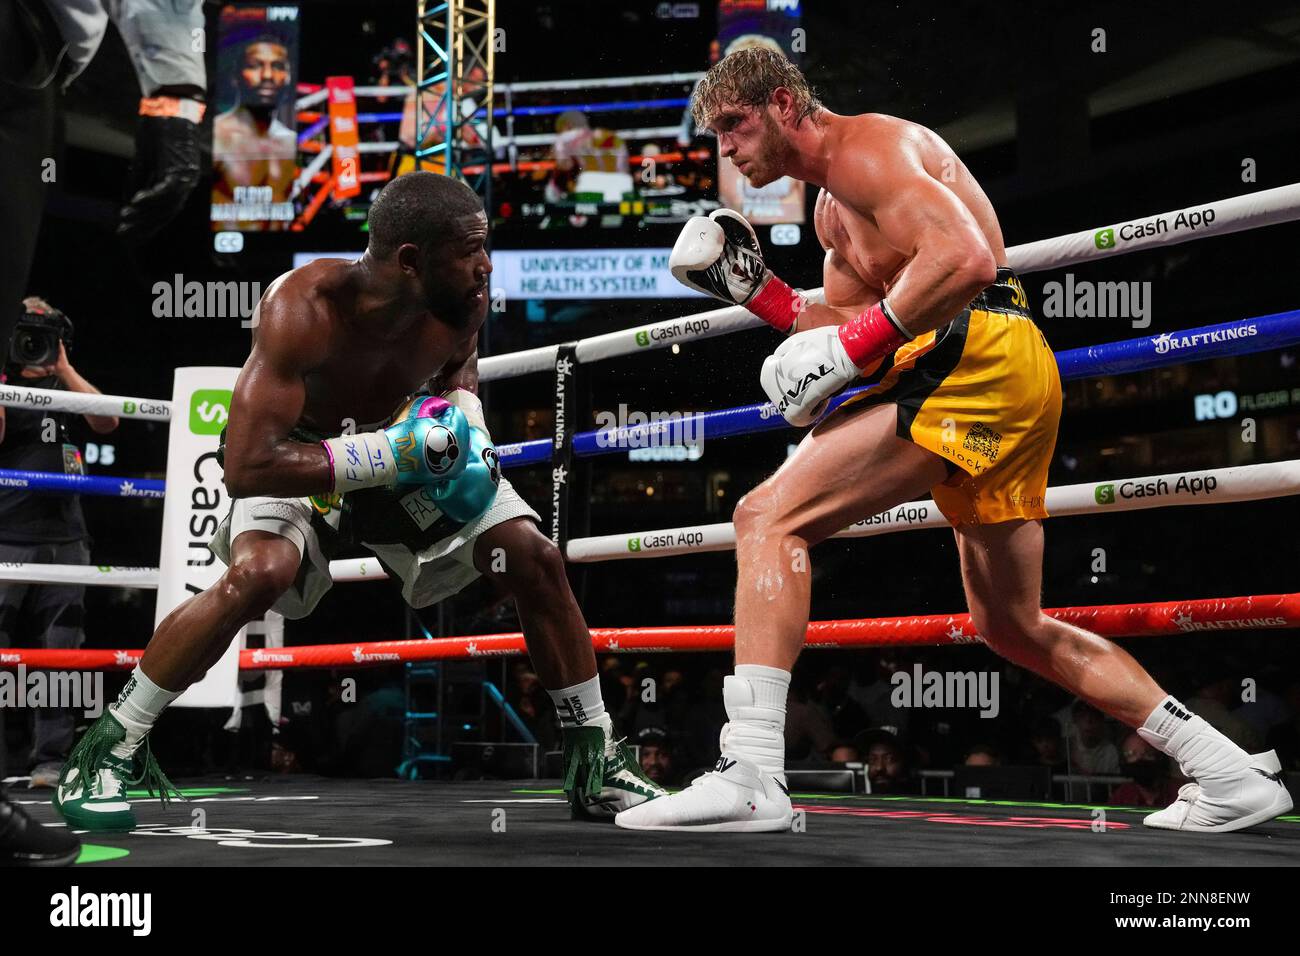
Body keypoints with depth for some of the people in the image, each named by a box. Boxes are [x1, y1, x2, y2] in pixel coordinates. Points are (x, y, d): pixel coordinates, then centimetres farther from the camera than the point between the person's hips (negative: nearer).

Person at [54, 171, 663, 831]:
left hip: (408, 445, 5)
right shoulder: (303, 309, -37)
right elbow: (246, 467, -42)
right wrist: (390, 453, -41)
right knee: (258, 574, -34)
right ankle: (109, 746, -13)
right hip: (301, 459, -5)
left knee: (535, 558, -9)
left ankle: (595, 763, 7)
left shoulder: (463, 304, -20)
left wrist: (468, 426, -13)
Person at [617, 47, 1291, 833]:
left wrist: (851, 347, -20)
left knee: (769, 517, -17)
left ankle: (751, 774, -27)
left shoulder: (865, 146, -4)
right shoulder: (834, 207, 27)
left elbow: (964, 258, -19)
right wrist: (758, 292, 14)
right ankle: (1235, 775, 23)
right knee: (1013, 626, 18)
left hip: (978, 352, -11)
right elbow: (856, 325, 24)